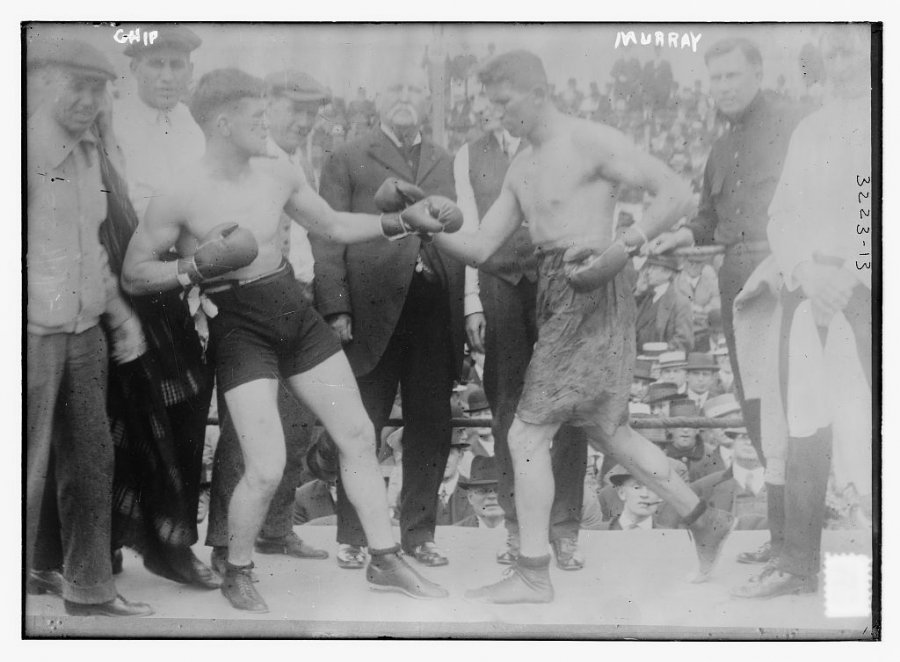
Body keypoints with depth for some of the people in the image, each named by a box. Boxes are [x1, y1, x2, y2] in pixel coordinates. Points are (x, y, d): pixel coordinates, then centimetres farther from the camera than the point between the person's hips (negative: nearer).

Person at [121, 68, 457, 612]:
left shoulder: (278, 176, 3)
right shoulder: (180, 198, -14)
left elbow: (335, 225, 16)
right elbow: (134, 275, -7)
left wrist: (404, 220, 7)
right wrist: (196, 267, -23)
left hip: (297, 316, 6)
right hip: (240, 330, -6)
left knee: (359, 435, 8)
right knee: (267, 468, -13)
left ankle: (386, 561, 23)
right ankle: (237, 575, 15)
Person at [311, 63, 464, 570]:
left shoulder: (445, 163, 18)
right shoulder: (348, 160, 6)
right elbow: (329, 237, 1)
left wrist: (467, 307, 5)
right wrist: (337, 308, -8)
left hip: (435, 307, 4)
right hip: (372, 308, -3)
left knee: (432, 427, 7)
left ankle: (419, 533, 19)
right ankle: (353, 537, 14)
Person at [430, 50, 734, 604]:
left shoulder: (591, 142, -9)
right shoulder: (522, 169, 17)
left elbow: (678, 193, -14)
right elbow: (482, 248, 14)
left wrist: (623, 246, -25)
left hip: (591, 297, -9)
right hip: (557, 299, 9)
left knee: (527, 437, -7)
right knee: (609, 431, 19)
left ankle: (533, 575, 2)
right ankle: (706, 522, 31)